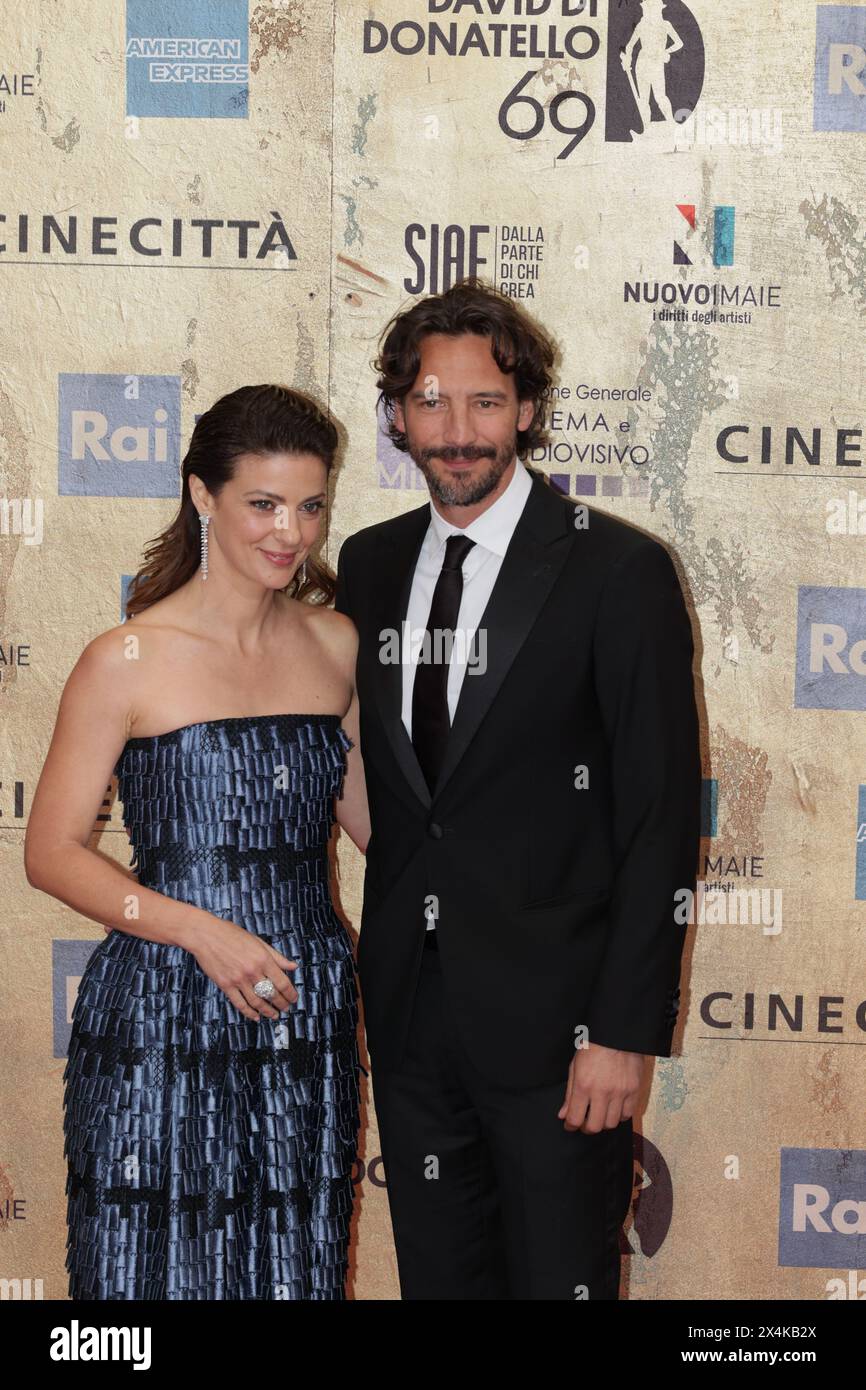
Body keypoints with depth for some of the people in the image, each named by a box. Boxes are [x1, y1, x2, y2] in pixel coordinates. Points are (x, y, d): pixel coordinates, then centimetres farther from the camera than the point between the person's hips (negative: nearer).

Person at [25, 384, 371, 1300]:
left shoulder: (336, 645, 7)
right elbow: (51, 853, -7)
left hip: (307, 1018, 4)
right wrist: (199, 929, -18)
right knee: (162, 1266, 5)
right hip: (163, 1024, -4)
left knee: (295, 1266, 11)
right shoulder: (127, 662, -8)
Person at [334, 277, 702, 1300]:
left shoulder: (618, 570, -10)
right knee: (437, 1273, 16)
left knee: (558, 1276, 5)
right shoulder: (369, 562, 8)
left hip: (550, 1015, -5)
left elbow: (663, 816, -11)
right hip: (408, 1004, 5)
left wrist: (627, 1029, -15)